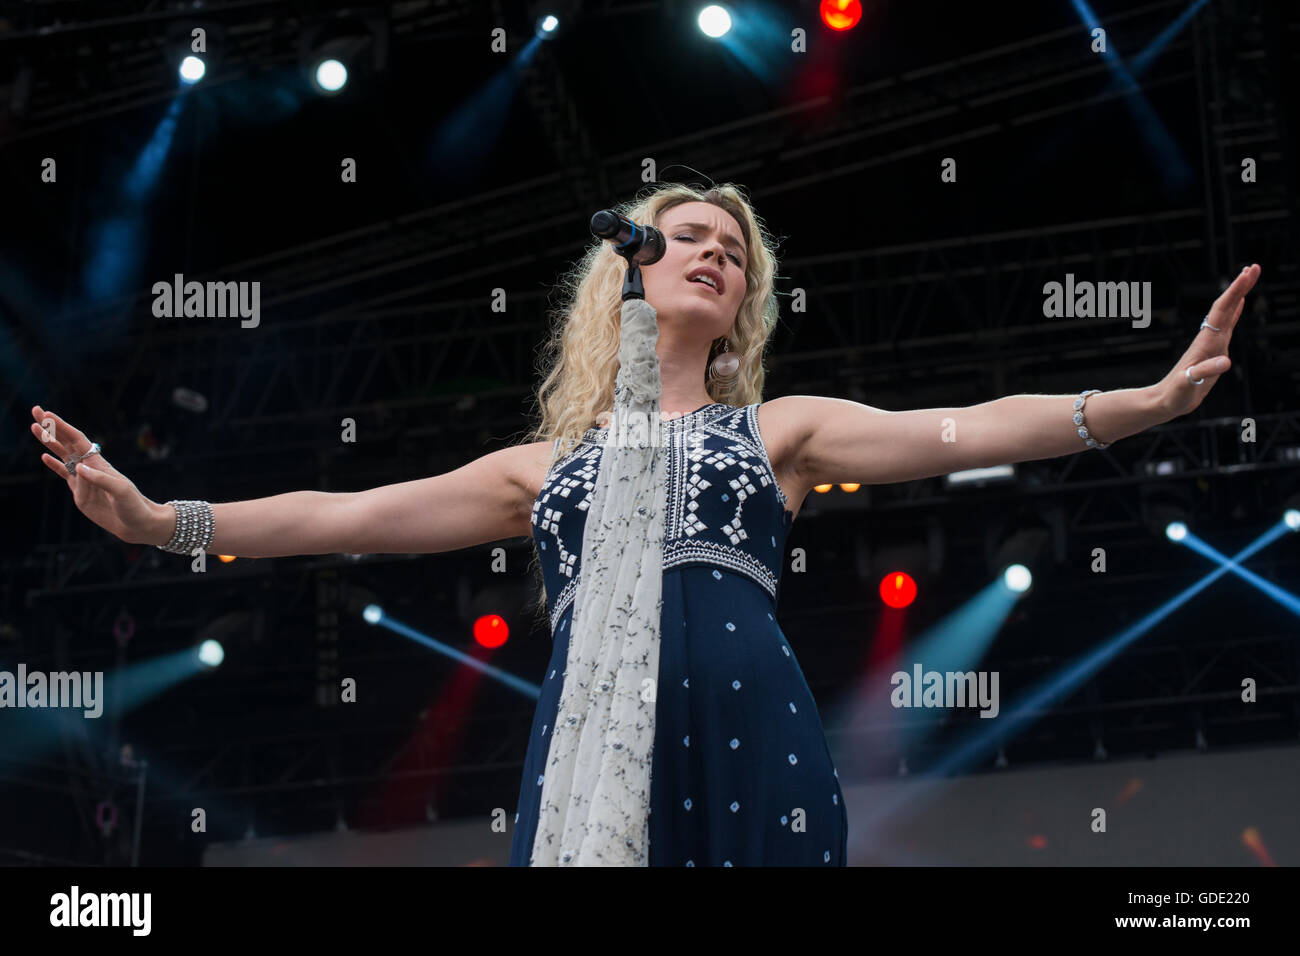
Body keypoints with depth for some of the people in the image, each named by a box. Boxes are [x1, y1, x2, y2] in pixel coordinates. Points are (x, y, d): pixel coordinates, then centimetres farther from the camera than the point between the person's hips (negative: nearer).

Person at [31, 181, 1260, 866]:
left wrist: (1149, 400, -3)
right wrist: (159, 520, 21)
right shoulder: (544, 467, 26)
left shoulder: (776, 430, 22)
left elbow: (958, 433, 10)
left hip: (748, 743, -1)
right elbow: (345, 516, 26)